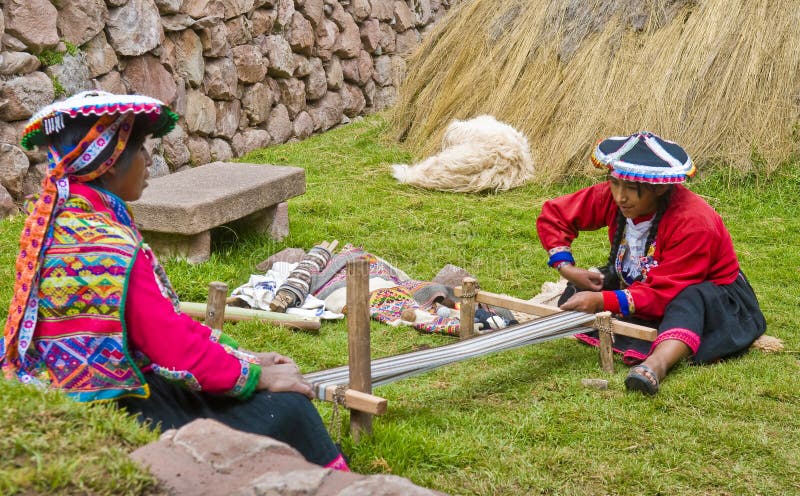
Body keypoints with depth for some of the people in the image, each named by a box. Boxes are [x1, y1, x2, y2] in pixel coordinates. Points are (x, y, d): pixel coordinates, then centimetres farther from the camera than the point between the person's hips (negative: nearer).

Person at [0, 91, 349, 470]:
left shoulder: (62, 218, 5)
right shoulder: (105, 245, -25)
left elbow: (163, 320, 9)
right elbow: (174, 344, -22)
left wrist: (243, 355, 8)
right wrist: (257, 376, -8)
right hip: (124, 408, -10)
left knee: (286, 399, 13)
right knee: (285, 410, -7)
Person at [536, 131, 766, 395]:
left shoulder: (693, 222, -32)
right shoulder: (610, 197, -14)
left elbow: (664, 292, -36)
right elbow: (553, 214, -3)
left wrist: (602, 301, -44)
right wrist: (566, 267, -18)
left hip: (711, 296, -8)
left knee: (692, 299, -44)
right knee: (581, 291, -13)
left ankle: (656, 364, -69)